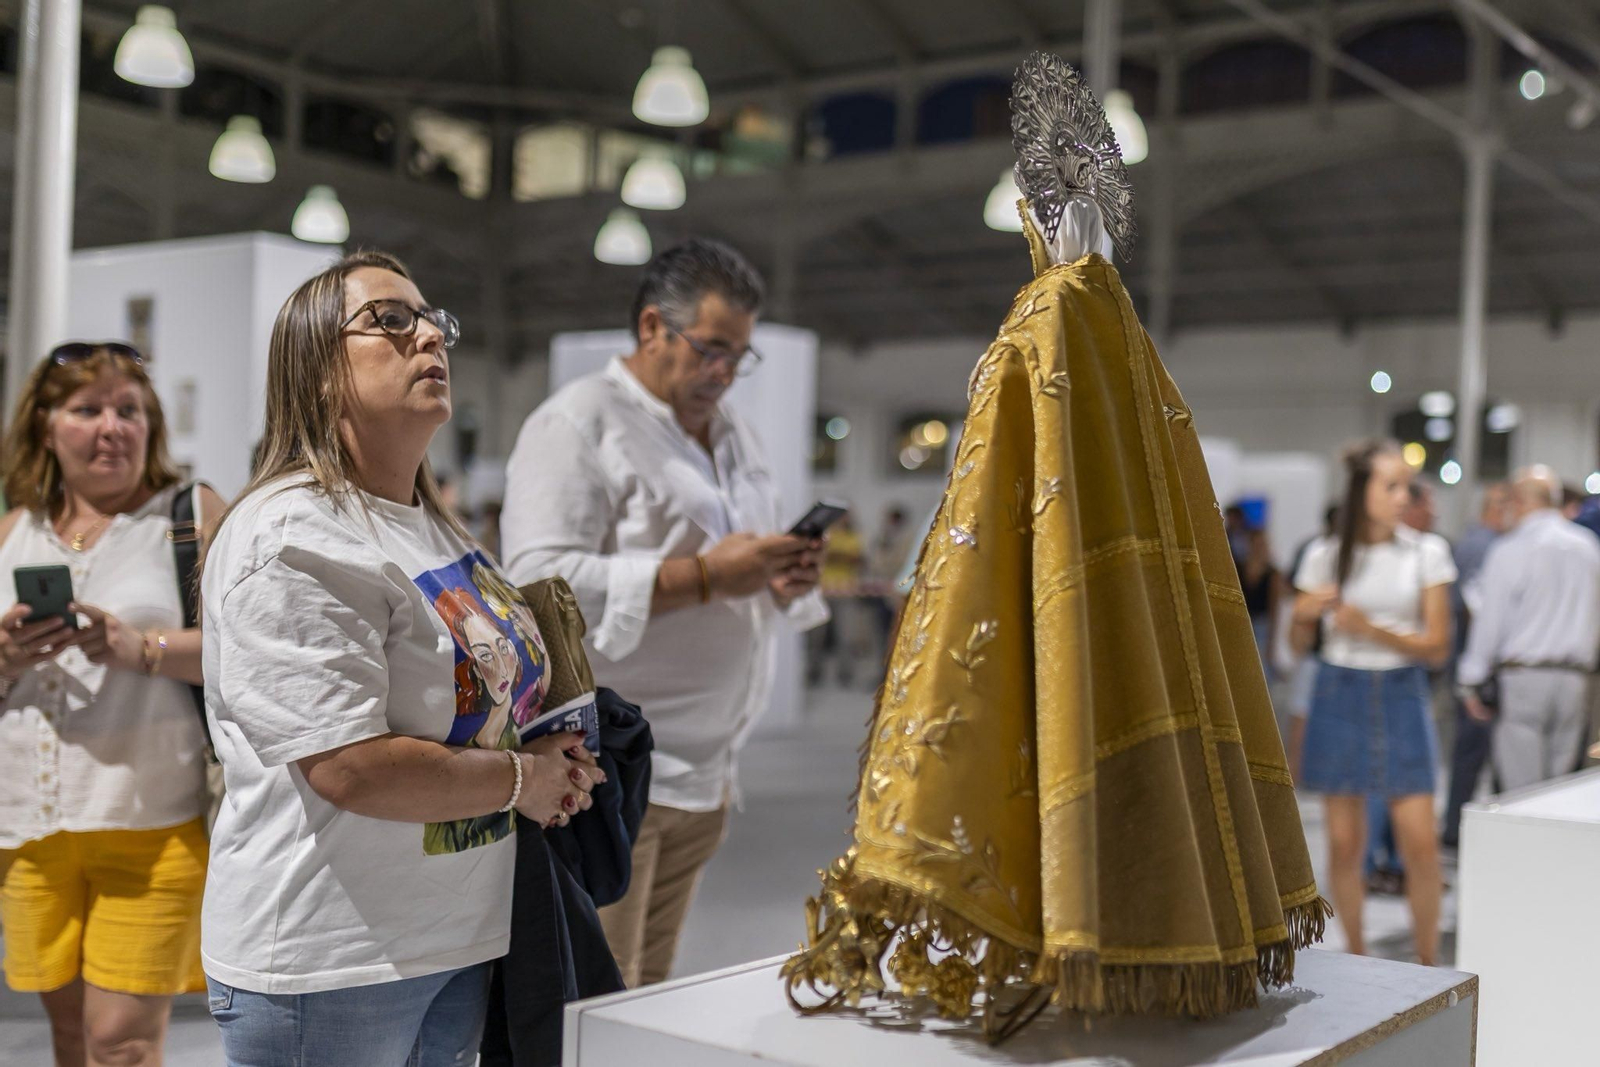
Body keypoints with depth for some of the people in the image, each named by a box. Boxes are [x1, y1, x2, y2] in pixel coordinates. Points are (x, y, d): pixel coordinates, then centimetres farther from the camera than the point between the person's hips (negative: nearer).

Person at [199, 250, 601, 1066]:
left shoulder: (436, 528, 11)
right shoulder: (295, 539, -18)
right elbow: (350, 769, -25)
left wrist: (557, 759, 4)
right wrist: (521, 780, -12)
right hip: (326, 967, -8)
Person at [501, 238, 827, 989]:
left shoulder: (734, 435, 18)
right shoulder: (578, 424, -7)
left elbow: (748, 580, 27)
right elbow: (541, 582, -20)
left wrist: (784, 578, 1)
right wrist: (704, 576, -24)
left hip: (704, 770, 8)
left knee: (651, 999, 12)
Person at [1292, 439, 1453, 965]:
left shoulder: (1427, 552, 0)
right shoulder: (1325, 557, 2)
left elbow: (1437, 645, -3)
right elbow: (1300, 643, 10)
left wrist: (1370, 629, -17)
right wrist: (1305, 614, -12)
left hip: (1401, 695, 0)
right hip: (1340, 695, 1)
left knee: (1420, 841, -6)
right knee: (1344, 844, 4)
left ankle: (1427, 965, 11)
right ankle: (1356, 962, 19)